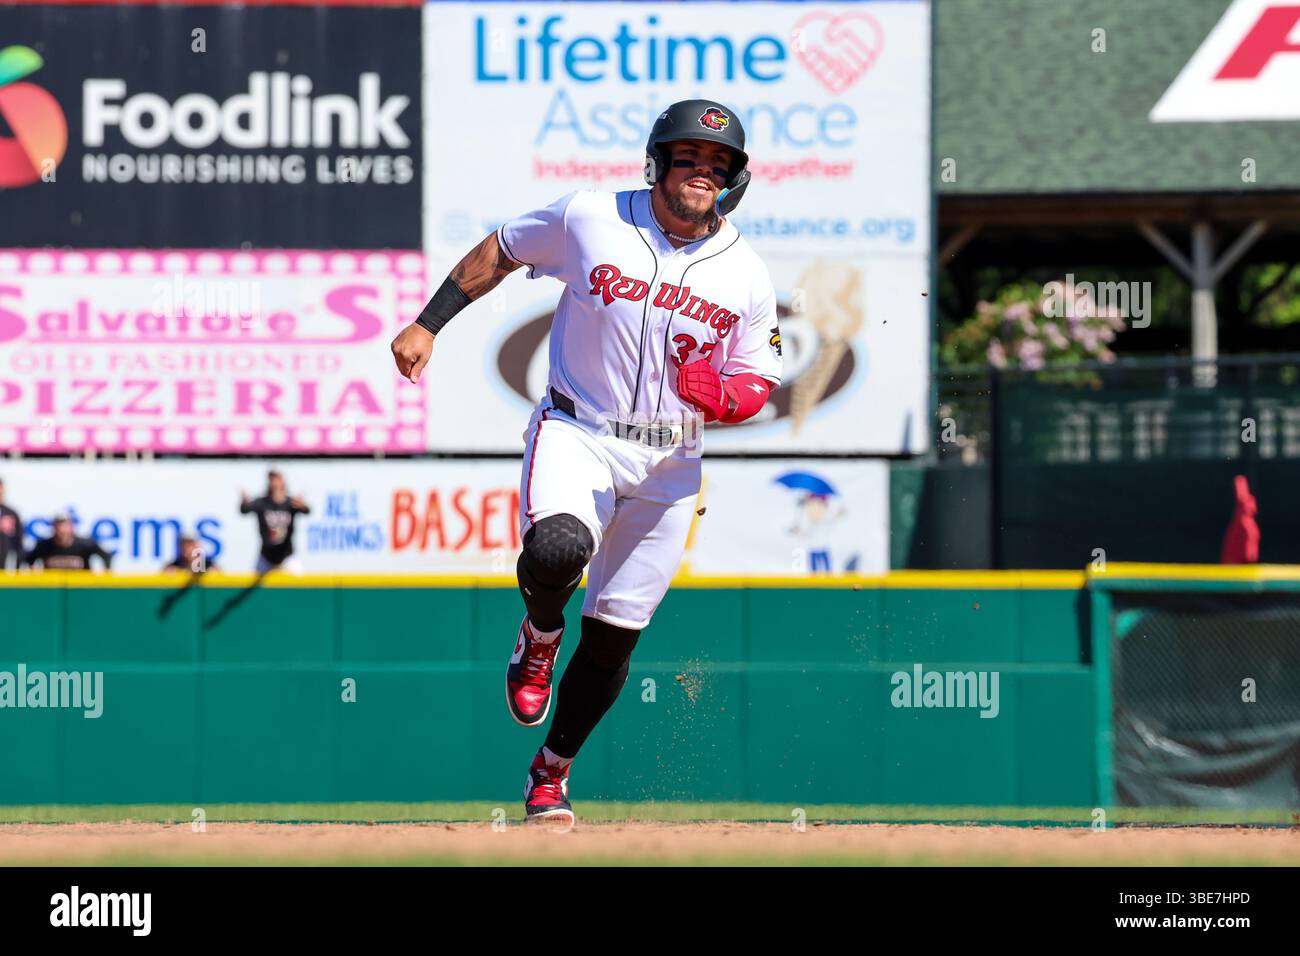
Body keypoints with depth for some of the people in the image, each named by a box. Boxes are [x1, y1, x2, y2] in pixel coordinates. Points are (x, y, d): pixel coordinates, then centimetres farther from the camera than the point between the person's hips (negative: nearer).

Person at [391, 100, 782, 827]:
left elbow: (759, 382, 8)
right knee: (557, 550, -34)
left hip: (667, 465, 3)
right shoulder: (589, 220, -5)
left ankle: (552, 772, 26)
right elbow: (500, 251, 9)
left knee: (615, 637, 4)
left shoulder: (747, 277, 0)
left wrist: (723, 396, -16)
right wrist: (427, 324, 3)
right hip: (577, 434, -2)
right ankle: (540, 639, 2)